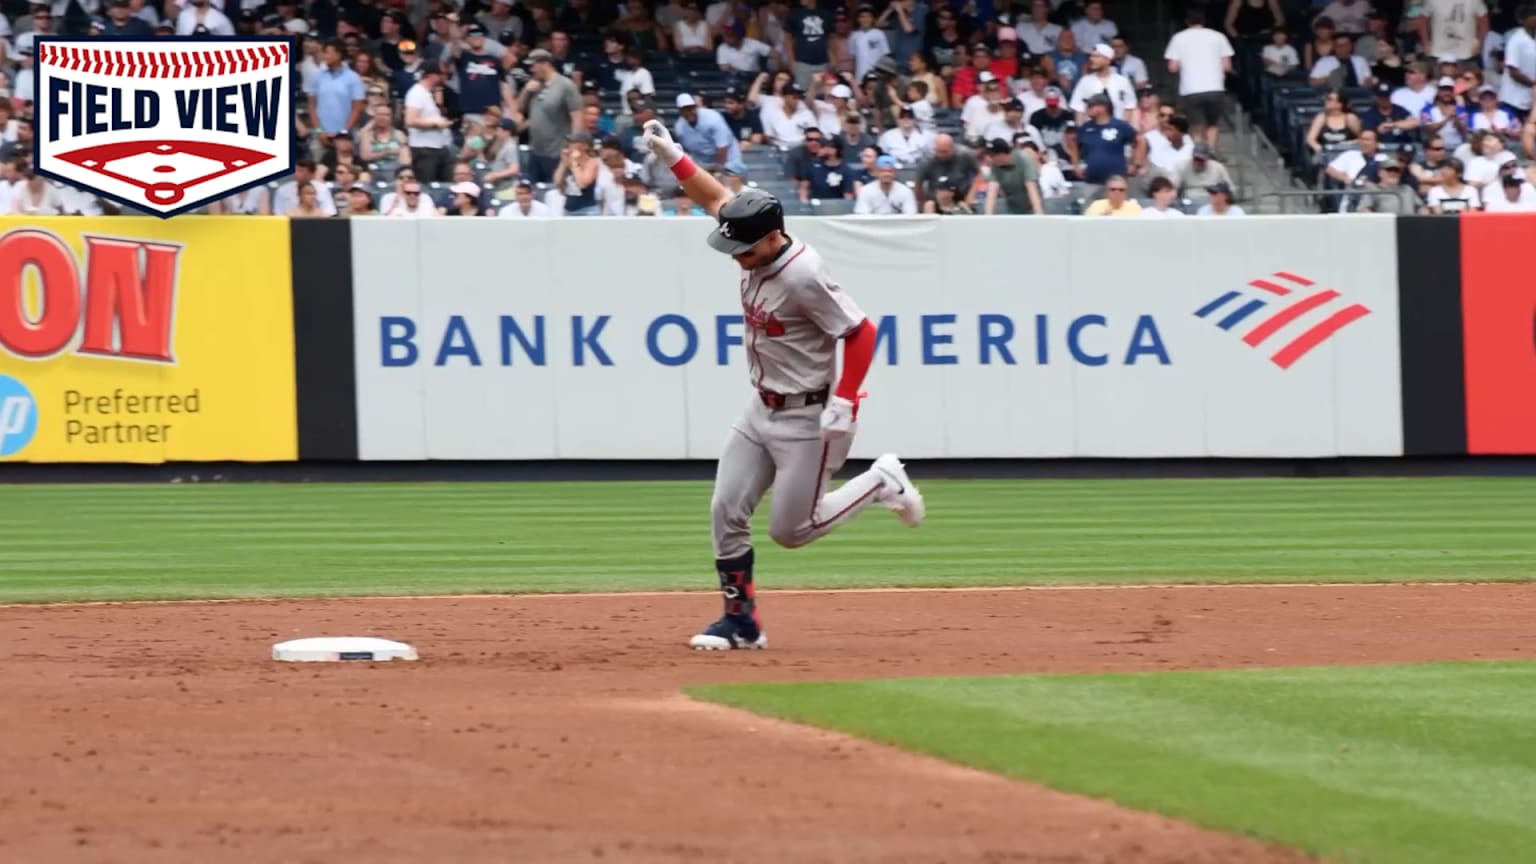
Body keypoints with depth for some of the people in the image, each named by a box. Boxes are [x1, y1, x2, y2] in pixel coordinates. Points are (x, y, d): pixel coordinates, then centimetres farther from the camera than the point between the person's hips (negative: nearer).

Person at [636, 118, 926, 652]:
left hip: (806, 419, -8)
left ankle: (881, 483, 18)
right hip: (761, 409, 8)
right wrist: (671, 157, 2)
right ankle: (741, 622, 11)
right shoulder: (757, 250, -3)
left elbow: (861, 331, -23)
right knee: (726, 512, 2)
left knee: (790, 530, -1)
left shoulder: (803, 278, -26)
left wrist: (845, 401, -28)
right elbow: (716, 199, 12)